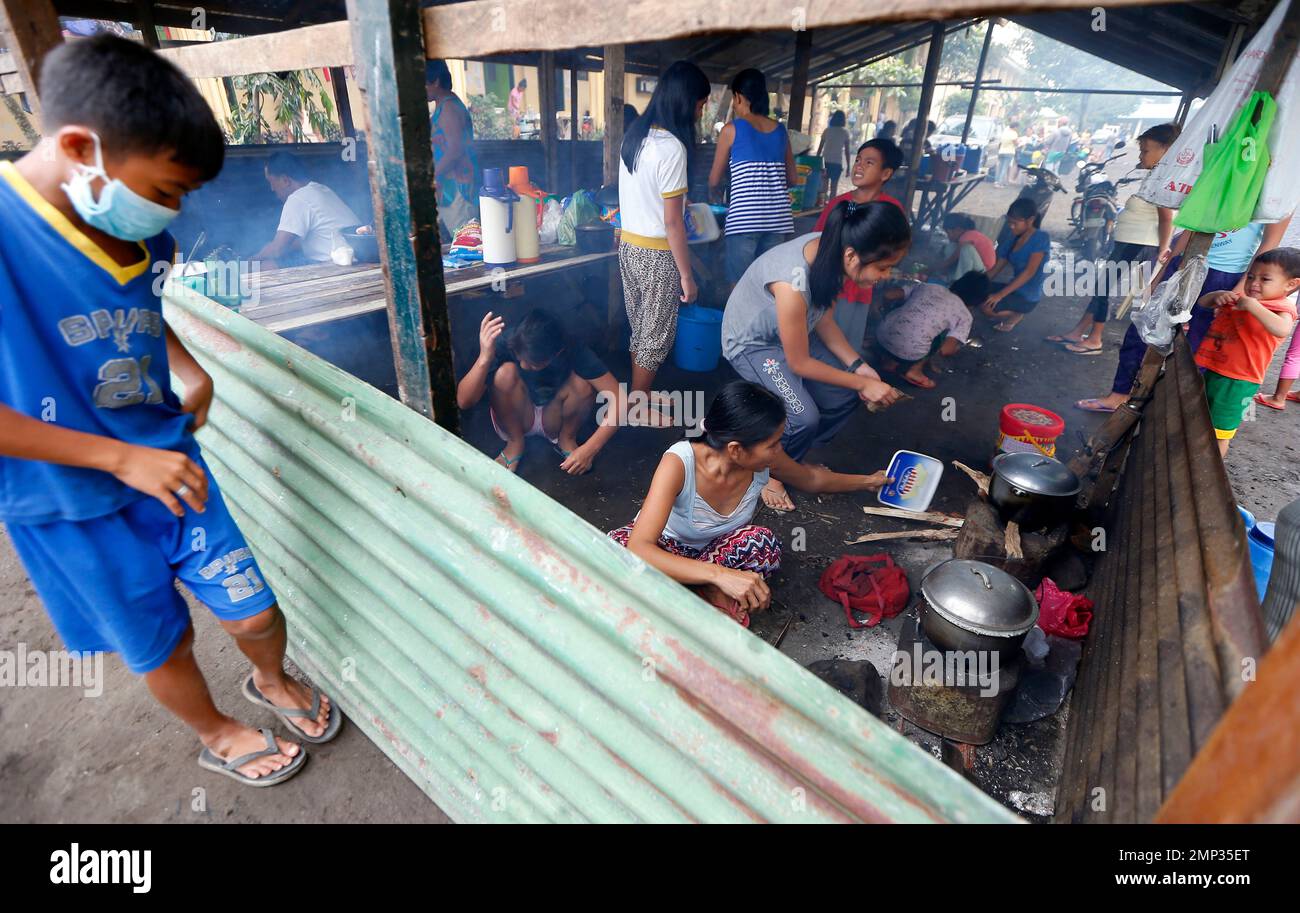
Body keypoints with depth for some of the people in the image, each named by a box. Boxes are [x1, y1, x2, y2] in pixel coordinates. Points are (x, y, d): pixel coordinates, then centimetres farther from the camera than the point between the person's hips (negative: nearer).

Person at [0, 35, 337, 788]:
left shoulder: (140, 232, -5)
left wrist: (193, 372, 0)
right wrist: (122, 458, -23)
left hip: (167, 462, 4)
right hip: (72, 506, -4)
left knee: (255, 612, 9)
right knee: (162, 646, 16)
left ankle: (273, 680, 44)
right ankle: (217, 734, 45)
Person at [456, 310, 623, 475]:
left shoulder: (574, 352, -28)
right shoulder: (505, 346, -29)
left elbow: (618, 399, -30)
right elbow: (464, 401, -35)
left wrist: (590, 449, -37)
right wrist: (484, 358, -51)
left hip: (555, 421, 0)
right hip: (514, 420, 0)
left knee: (582, 382, -29)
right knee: (506, 373, -30)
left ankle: (567, 439, -1)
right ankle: (515, 443, -5)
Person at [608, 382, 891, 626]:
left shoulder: (765, 459, -21)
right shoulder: (680, 462, -37)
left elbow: (810, 478, 5)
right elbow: (639, 549, -46)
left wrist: (866, 481, 15)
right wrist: (719, 574, -56)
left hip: (716, 549, 3)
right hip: (663, 548, -2)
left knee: (763, 543, -31)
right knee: (615, 547, -36)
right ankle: (709, 594, -19)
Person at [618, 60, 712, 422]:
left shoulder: (634, 135, 6)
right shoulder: (671, 147, -19)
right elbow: (672, 222, -20)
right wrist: (686, 275, -14)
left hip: (628, 246, 8)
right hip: (657, 255, -8)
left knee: (640, 330, 19)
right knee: (656, 336, 6)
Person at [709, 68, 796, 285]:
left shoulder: (732, 129, 2)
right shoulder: (781, 130, 13)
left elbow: (714, 180, 11)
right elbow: (791, 179, 20)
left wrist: (713, 195, 33)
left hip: (744, 218, -4)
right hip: (778, 218, 5)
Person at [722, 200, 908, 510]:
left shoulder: (831, 249, -17)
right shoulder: (794, 284, -39)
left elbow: (823, 319, -1)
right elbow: (799, 363, -24)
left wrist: (859, 366, -10)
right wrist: (862, 383, -17)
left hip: (791, 331, 8)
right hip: (751, 343, -8)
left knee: (844, 396, 2)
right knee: (803, 416, -22)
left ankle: (792, 456, 24)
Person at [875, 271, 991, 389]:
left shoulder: (928, 286, 19)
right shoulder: (964, 315, 7)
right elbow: (945, 350, -5)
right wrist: (955, 348, 19)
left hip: (881, 336, 5)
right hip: (909, 354, -4)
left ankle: (891, 361, 21)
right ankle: (915, 369, 9)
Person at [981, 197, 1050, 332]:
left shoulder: (1041, 238, -15)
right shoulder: (1013, 238, 8)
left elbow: (1029, 272, -22)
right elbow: (997, 267, 10)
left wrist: (1000, 294, -28)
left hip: (1027, 297, -8)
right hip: (1014, 288, 8)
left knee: (986, 307, -30)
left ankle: (1016, 314, 1)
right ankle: (1011, 312, 9)